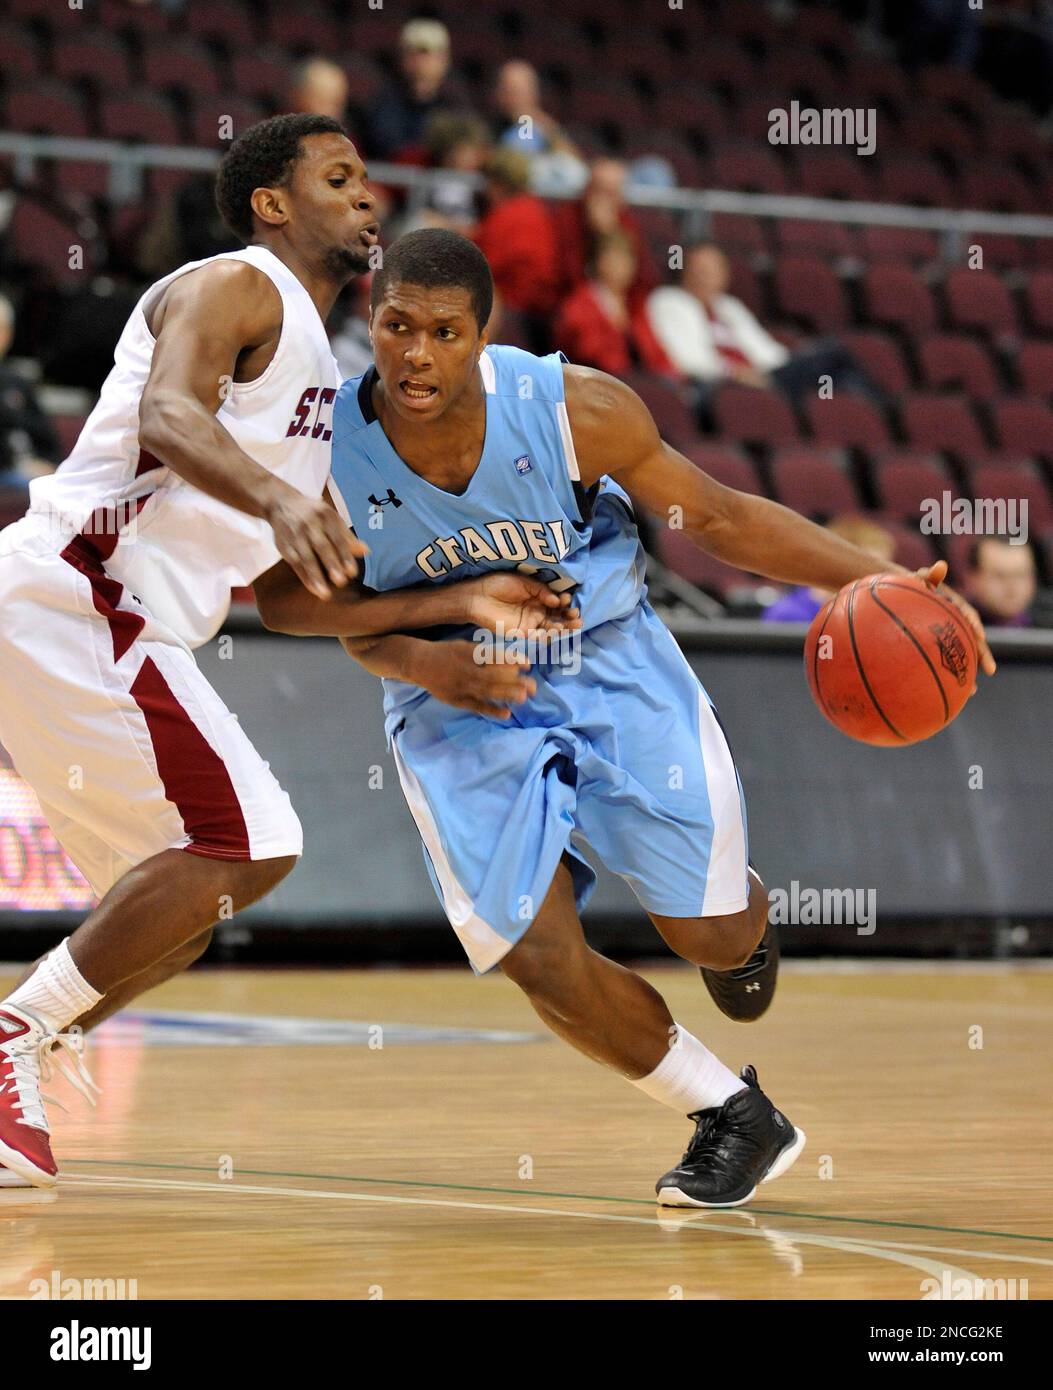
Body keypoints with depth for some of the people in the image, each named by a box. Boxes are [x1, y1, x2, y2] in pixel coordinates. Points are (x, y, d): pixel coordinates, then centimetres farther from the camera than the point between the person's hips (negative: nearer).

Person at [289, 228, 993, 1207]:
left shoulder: (573, 408, -22)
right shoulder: (326, 456, -21)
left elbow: (717, 517, -7)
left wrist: (875, 580, -15)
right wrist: (427, 665, -26)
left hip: (609, 665, 0)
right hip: (459, 709, 0)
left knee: (710, 936, 1)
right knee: (540, 959, -13)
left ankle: (745, 914, 43)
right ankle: (735, 1118, 11)